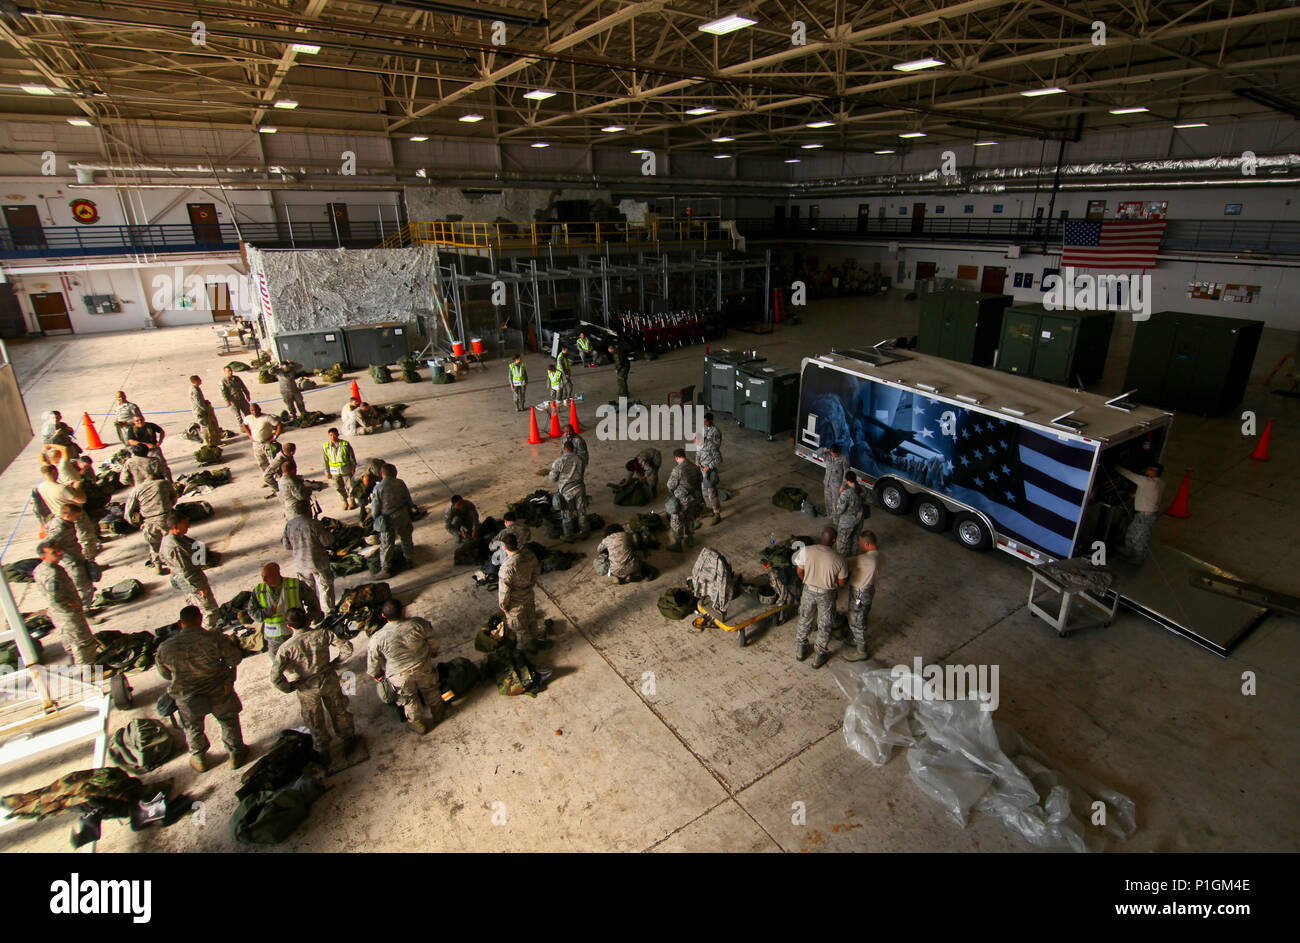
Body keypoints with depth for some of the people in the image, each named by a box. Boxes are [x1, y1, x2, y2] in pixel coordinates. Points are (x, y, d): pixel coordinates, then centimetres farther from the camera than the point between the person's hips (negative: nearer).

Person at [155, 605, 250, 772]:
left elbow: (164, 674, 5)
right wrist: (234, 644, 7)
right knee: (229, 721, 23)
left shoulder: (165, 648, -11)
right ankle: (236, 754, 35)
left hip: (186, 698, 2)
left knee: (193, 728, 28)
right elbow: (234, 659, -11)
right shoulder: (214, 638, -22)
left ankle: (199, 759, 47)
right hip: (218, 692, -2)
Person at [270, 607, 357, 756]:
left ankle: (323, 752, 43)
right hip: (329, 681, 1)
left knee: (314, 722, 23)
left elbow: (275, 678, -24)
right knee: (339, 712, 25)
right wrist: (334, 664, -3)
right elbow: (347, 648, -18)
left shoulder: (286, 648, -22)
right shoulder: (322, 633, -19)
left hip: (307, 689, -1)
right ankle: (348, 740, 44)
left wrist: (289, 687, -6)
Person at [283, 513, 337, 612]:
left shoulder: (289, 524, -4)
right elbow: (328, 541, -14)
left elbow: (286, 546, 5)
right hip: (318, 563, -5)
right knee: (325, 589, 8)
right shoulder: (314, 524, -21)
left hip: (300, 564, 5)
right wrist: (326, 531, 5)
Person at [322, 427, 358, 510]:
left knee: (349, 486, 6)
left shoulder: (345, 444, -10)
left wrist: (353, 467, 2)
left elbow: (352, 456, -1)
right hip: (334, 471, 2)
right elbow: (326, 460, 3)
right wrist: (327, 472, 5)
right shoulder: (326, 446, -4)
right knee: (339, 488, 10)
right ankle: (345, 502, 27)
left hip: (346, 470, -2)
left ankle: (352, 501, 24)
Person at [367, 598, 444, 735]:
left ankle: (418, 724, 47)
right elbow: (432, 640, -5)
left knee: (409, 699, 27)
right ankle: (438, 713, 53)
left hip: (400, 678, 0)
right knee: (430, 691, 29)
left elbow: (373, 661, -6)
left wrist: (376, 674, 16)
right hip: (423, 670, 1)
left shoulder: (377, 638, -23)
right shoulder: (419, 624, -24)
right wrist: (434, 651, 17)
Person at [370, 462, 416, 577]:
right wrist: (411, 507, 21)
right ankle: (410, 560, 40)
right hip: (403, 516, 4)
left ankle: (386, 569, 17)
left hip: (388, 521, -4)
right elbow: (408, 499, 3)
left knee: (386, 545, 9)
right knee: (406, 539, 23)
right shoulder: (400, 483, -8)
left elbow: (375, 508, -10)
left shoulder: (378, 488, -17)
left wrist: (374, 517, 10)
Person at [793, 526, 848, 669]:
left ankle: (800, 651, 42)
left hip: (809, 591, 2)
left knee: (804, 620, 24)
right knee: (824, 626, 20)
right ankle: (819, 656, 35)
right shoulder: (838, 559, -23)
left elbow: (799, 571, -7)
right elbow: (842, 582, -11)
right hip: (827, 595, -2)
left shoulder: (806, 551, -21)